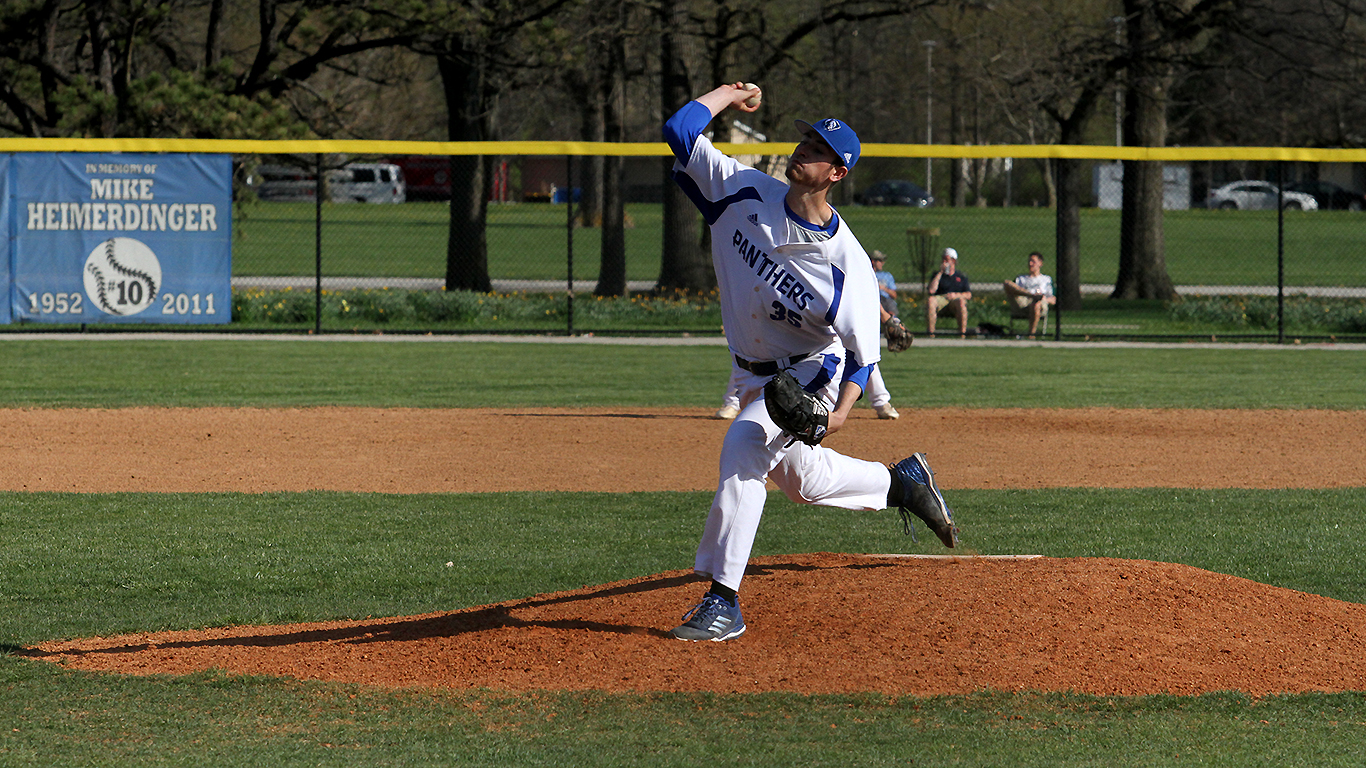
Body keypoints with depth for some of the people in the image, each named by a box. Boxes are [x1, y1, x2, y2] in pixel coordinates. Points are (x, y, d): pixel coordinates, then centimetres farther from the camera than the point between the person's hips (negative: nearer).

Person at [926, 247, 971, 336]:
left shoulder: (961, 277, 20)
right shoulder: (937, 275, 19)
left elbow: (968, 295, 10)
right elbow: (931, 290, 0)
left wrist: (956, 295, -11)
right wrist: (940, 273, 2)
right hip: (940, 299, 1)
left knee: (961, 301, -37)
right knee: (930, 300, -34)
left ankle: (962, 332, -35)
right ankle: (930, 333, -36)